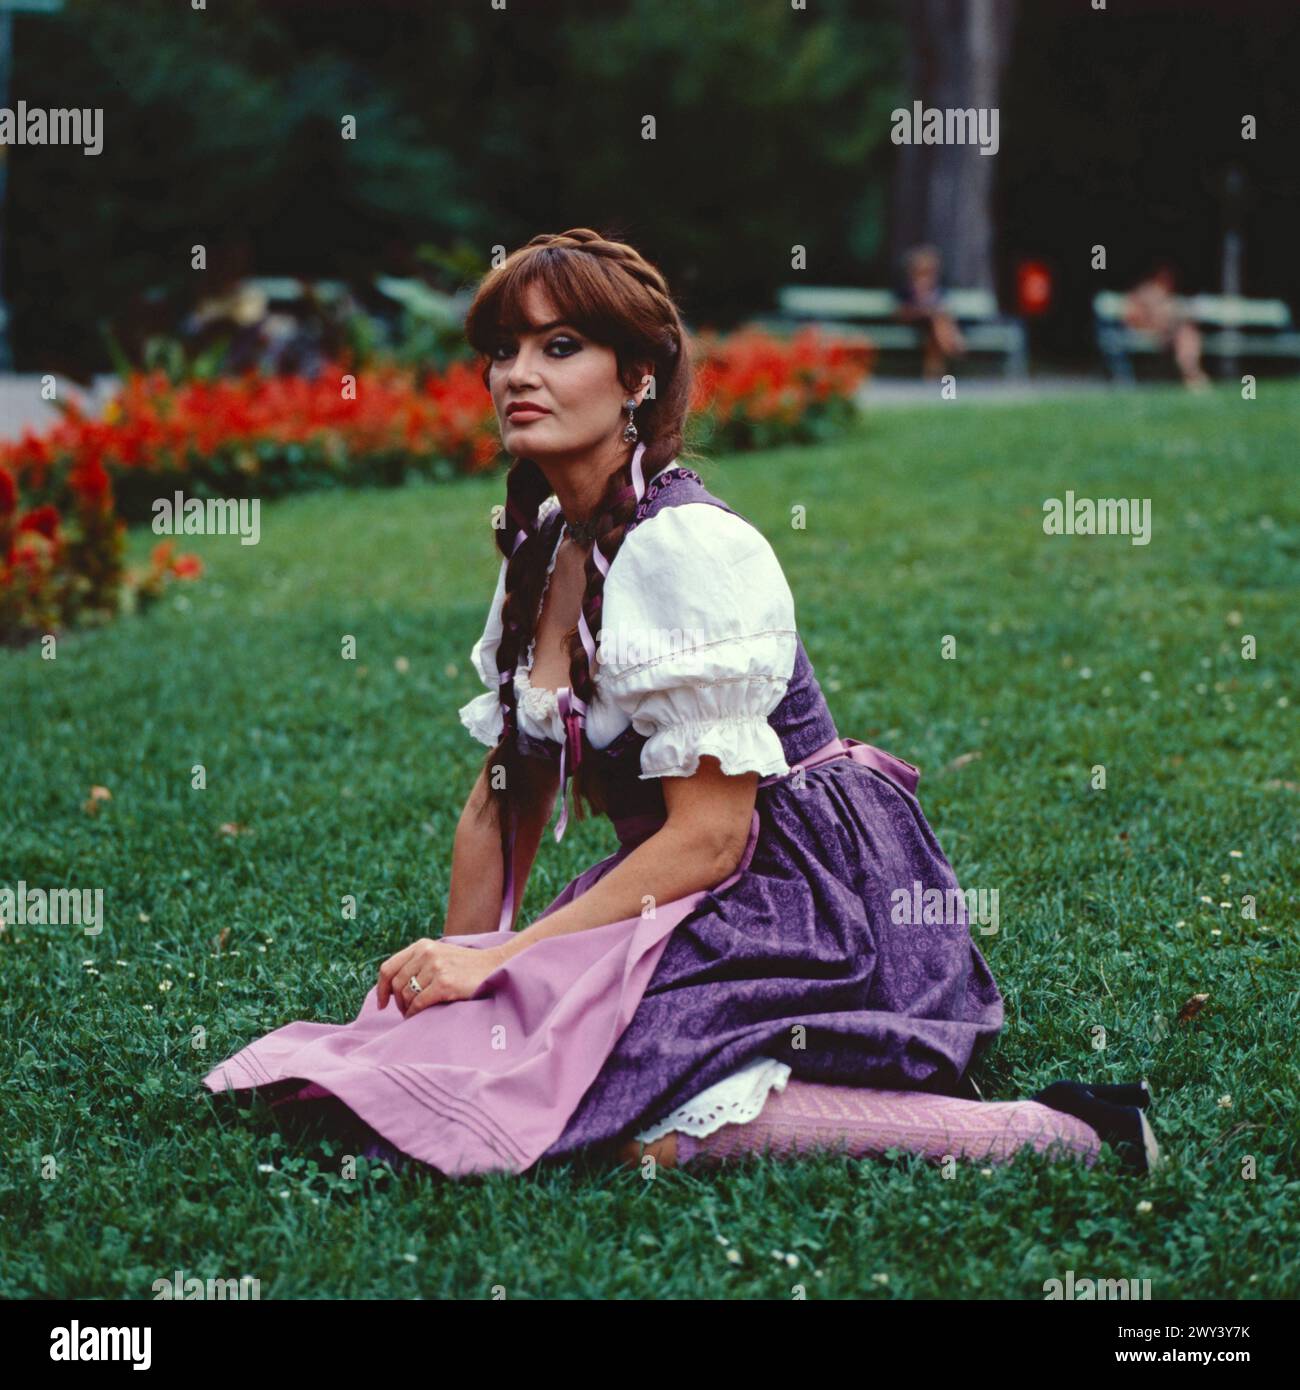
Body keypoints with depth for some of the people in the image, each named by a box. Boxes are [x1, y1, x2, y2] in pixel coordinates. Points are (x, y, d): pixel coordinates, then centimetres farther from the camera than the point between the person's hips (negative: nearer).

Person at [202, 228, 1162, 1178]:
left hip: (809, 904, -8)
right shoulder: (541, 548, 8)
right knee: (457, 1050, -10)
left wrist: (499, 960, -17)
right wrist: (449, 973, 5)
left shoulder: (688, 546, -18)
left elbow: (707, 837, -19)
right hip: (691, 910, 9)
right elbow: (503, 799, 13)